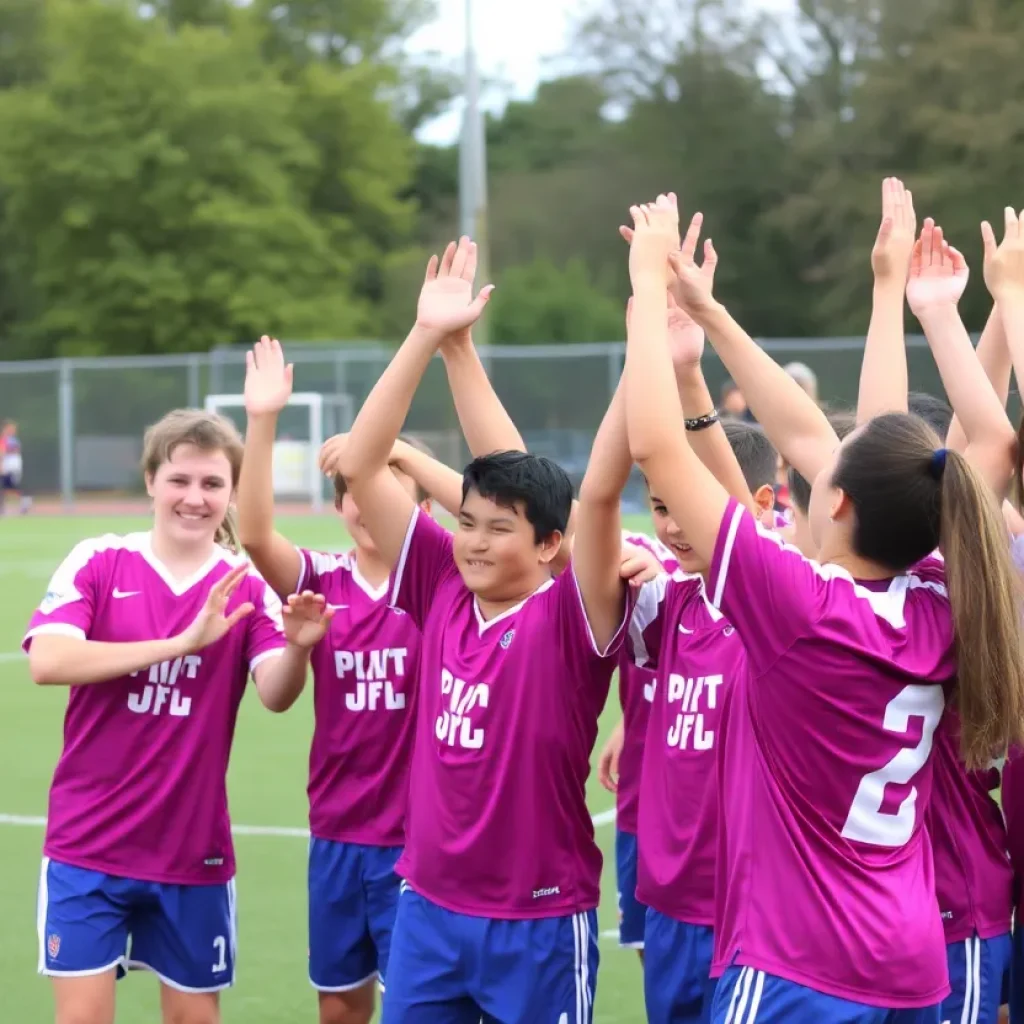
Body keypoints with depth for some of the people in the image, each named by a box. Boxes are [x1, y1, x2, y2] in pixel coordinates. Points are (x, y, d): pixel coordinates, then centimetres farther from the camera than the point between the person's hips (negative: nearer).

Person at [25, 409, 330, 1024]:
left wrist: (297, 647, -40)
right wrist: (183, 642, -28)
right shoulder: (98, 563, -5)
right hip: (88, 845, -1)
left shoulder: (247, 588, -2)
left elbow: (276, 694, -17)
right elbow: (47, 661, -21)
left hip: (192, 852, 1)